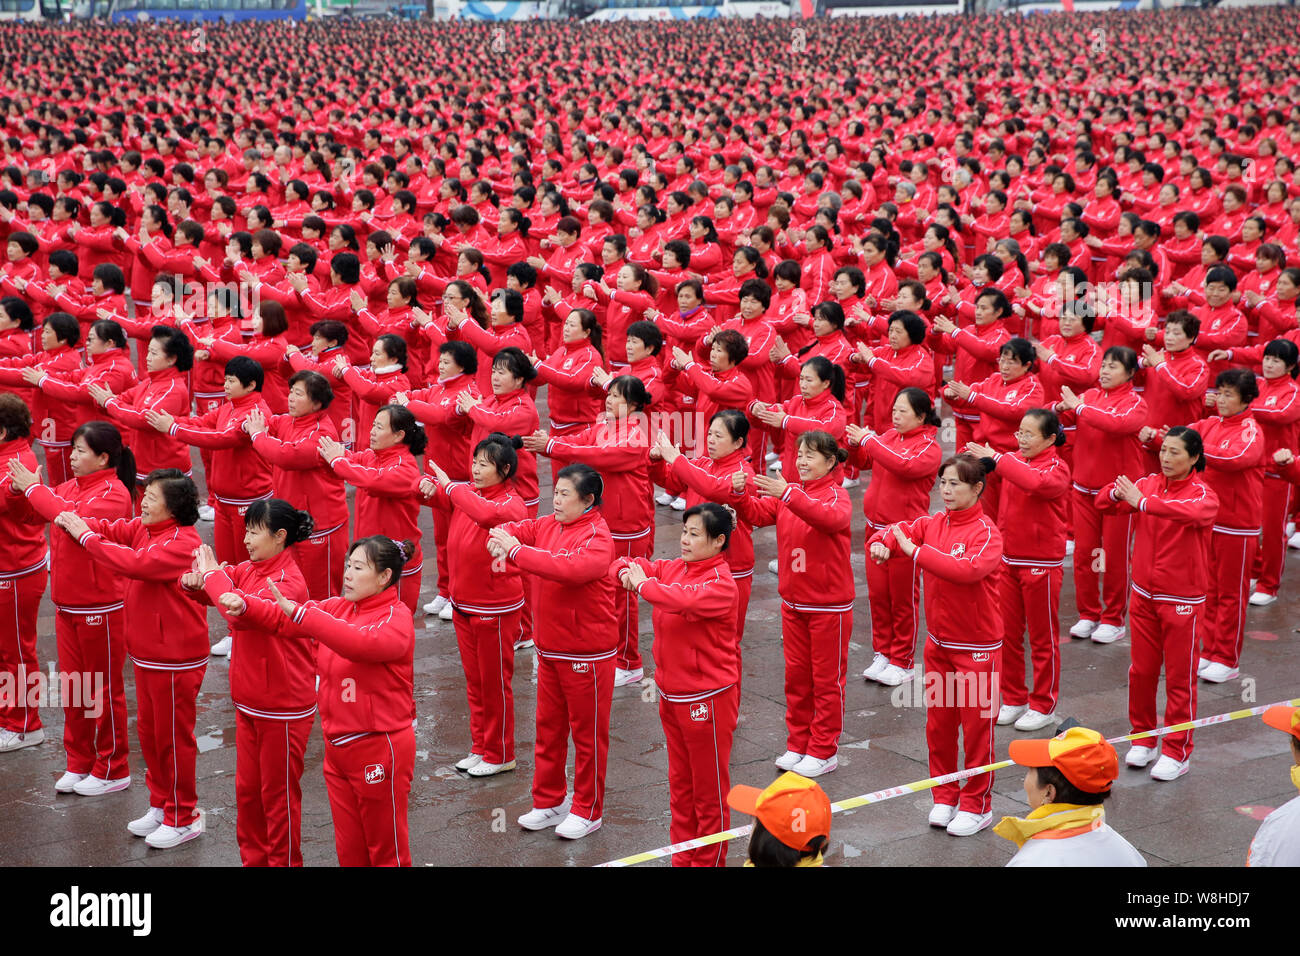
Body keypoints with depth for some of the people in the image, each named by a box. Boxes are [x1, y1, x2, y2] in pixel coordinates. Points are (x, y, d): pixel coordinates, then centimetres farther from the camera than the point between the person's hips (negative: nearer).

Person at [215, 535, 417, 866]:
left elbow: (362, 643, -35)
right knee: (348, 849, 17)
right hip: (338, 748, 7)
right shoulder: (339, 608, 6)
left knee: (385, 850, 7)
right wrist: (242, 603, -18)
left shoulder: (396, 618, -15)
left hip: (379, 749, -7)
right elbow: (281, 619, 1)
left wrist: (300, 613, -41)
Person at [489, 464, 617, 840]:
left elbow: (569, 568, -36)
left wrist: (516, 551, -33)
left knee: (587, 732, 5)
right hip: (550, 649, 8)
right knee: (549, 727, 16)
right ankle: (549, 802, 29)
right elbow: (520, 529, 4)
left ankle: (587, 811, 17)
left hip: (587, 652, -8)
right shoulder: (550, 525, 4)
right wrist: (500, 537, -21)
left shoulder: (597, 538, -19)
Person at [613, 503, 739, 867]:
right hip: (671, 696, 8)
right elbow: (628, 565, 12)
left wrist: (643, 585, -22)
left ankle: (709, 861, 15)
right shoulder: (673, 568, 5)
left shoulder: (721, 583, -18)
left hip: (707, 698, -8)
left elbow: (685, 599, -37)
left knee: (709, 792, 5)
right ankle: (682, 857, 29)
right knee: (680, 786, 18)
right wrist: (625, 572, -12)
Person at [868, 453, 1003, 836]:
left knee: (976, 726, 4)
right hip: (938, 643, 6)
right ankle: (944, 797, 27)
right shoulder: (933, 523, 2)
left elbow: (968, 569, -34)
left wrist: (915, 551, -32)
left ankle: (976, 805, 17)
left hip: (977, 648, -6)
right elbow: (893, 533, 0)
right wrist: (881, 544, -24)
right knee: (938, 724, 12)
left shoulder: (986, 532, -16)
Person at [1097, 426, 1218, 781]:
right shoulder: (1149, 484, 1)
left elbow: (1195, 511, -37)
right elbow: (1103, 503, -3)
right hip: (1145, 593, 4)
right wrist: (1117, 491, -27)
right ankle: (1143, 739, 28)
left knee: (1179, 676, 3)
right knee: (1141, 670, 12)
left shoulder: (1202, 493, -12)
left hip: (1182, 599, -4)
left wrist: (1143, 502, -45)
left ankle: (1177, 752, 13)